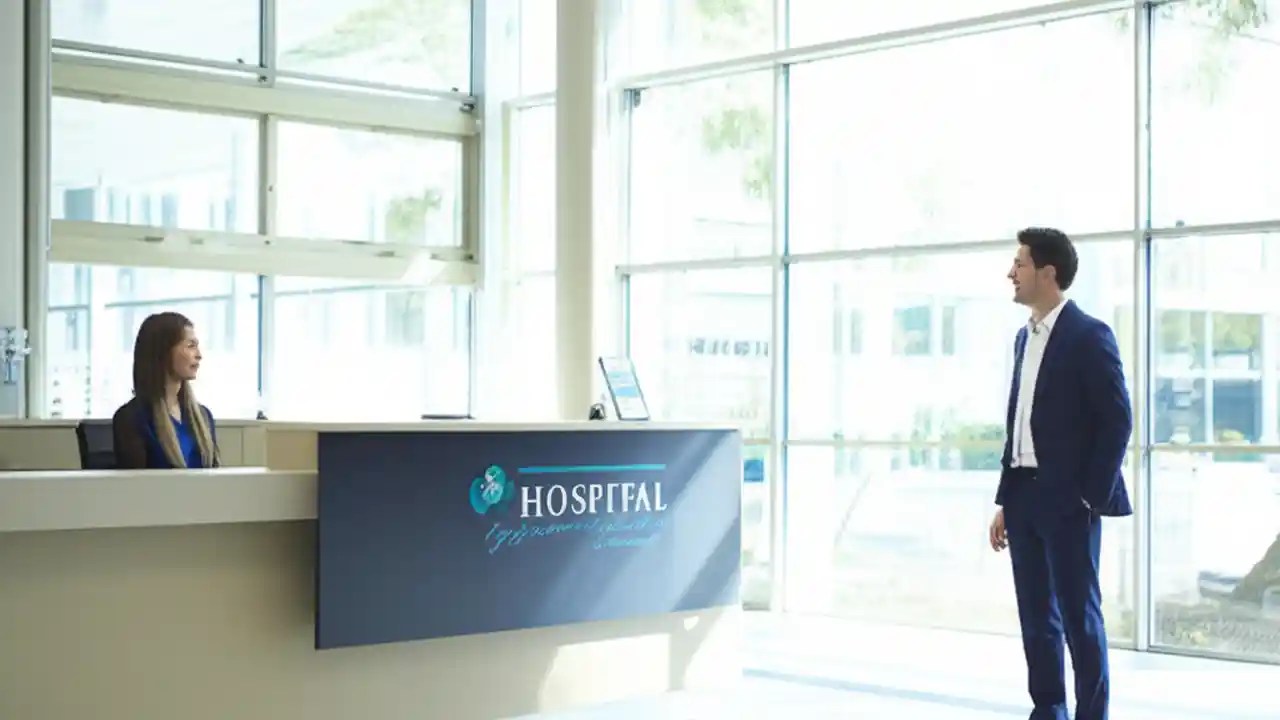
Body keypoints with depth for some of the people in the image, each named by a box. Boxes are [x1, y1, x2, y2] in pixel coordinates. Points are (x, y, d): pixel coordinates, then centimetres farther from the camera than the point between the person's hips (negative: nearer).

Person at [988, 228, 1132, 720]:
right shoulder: (1025, 337, 14)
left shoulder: (1089, 336, -9)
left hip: (1068, 499, -7)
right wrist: (1005, 502, 13)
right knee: (1036, 617, 10)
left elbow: (1117, 421, -11)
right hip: (1025, 495, 7)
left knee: (1079, 616, -2)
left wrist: (1093, 497, -14)